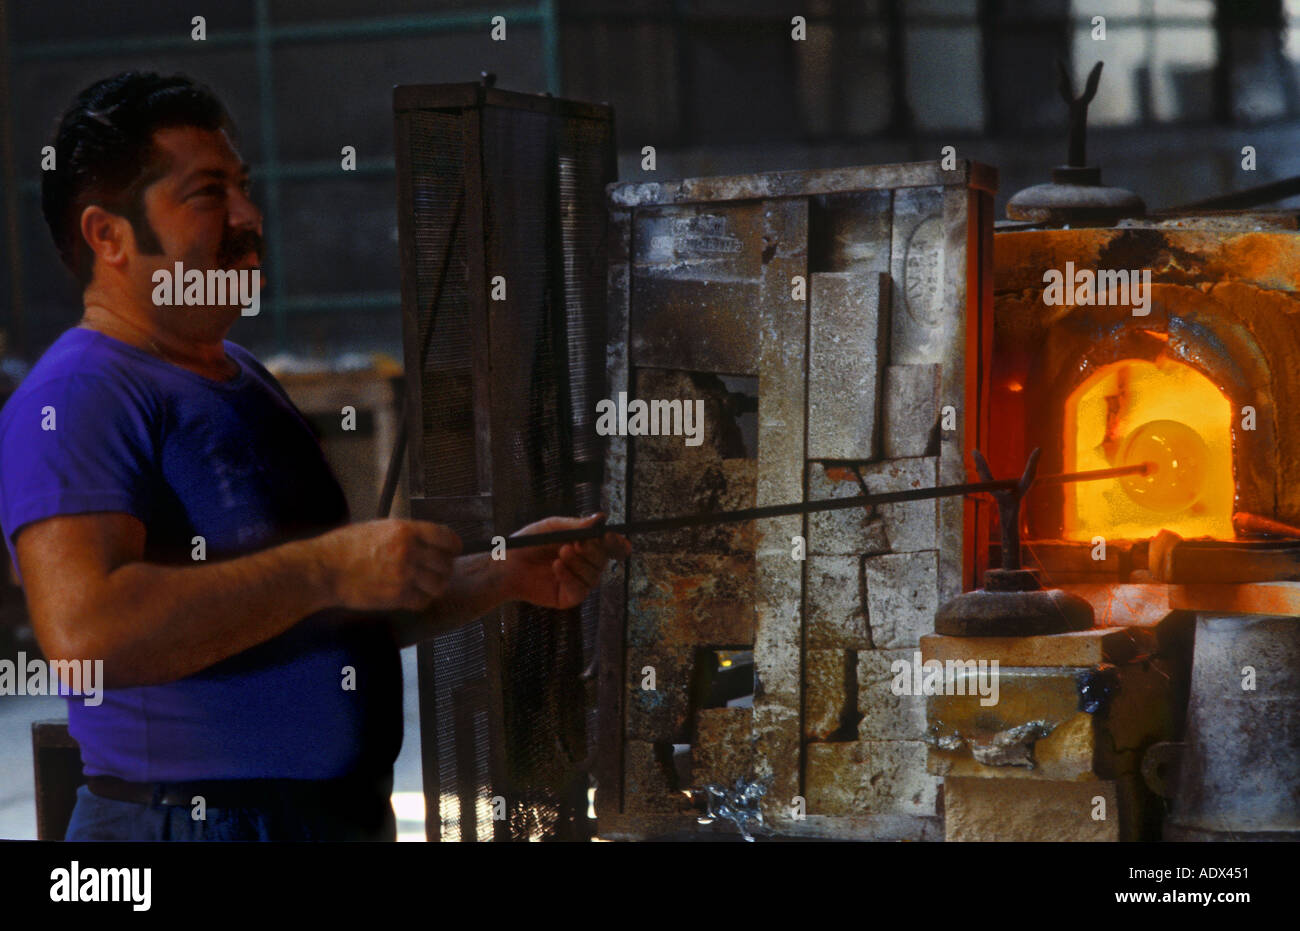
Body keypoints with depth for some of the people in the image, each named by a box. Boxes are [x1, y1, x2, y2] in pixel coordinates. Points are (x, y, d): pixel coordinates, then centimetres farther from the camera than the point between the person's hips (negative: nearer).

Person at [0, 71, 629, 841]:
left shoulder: (246, 380, 16)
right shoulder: (78, 399, -14)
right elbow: (85, 631, -28)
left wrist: (507, 576, 7)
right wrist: (327, 568, -26)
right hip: (192, 818, -9)